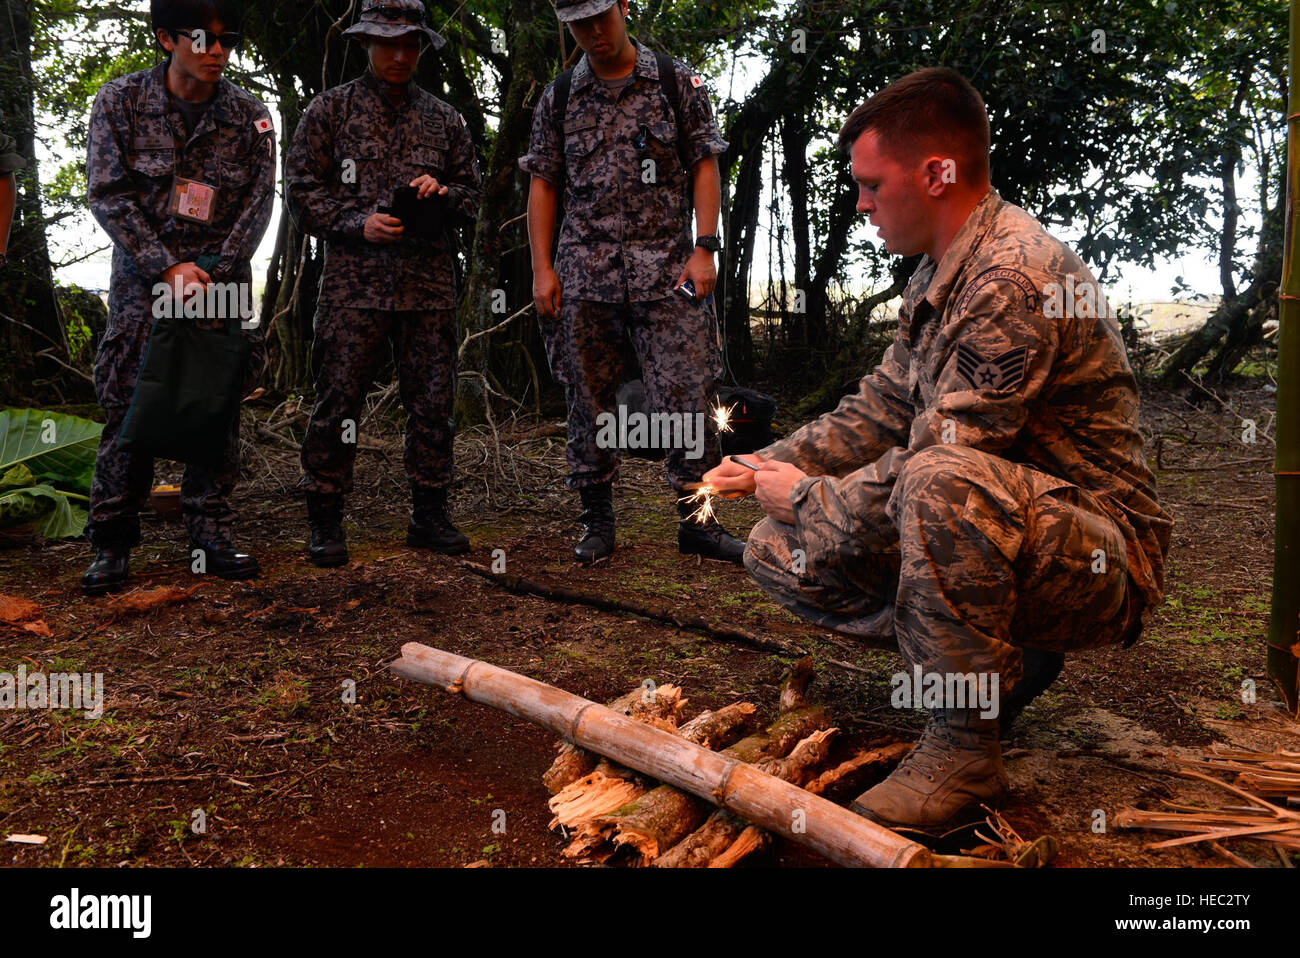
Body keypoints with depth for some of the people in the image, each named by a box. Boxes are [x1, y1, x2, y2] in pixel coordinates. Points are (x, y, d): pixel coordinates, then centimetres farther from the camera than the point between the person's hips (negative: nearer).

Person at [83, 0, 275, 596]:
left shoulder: (249, 117, 0)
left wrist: (208, 277, -12)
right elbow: (107, 194, -6)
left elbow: (258, 205, -2)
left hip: (222, 278, 2)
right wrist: (168, 267, -14)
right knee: (129, 407, -3)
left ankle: (210, 536, 10)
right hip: (143, 275, -1)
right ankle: (112, 544, 5)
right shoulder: (120, 101, -3)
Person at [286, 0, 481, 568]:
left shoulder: (443, 119, 16)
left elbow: (472, 196, 19)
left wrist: (442, 194, -4)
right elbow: (301, 189, 3)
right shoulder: (331, 110, 7)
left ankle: (429, 517, 17)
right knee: (338, 404, -3)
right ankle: (325, 524, 8)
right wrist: (358, 223, -11)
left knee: (433, 404, 5)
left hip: (430, 285, 3)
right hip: (354, 282, -3)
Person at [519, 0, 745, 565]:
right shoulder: (559, 98, 11)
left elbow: (704, 166, 4)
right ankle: (597, 522, 16)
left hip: (666, 270, -1)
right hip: (584, 274, 2)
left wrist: (704, 247, -8)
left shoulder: (678, 84, 6)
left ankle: (697, 522, 5)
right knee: (588, 400, 5)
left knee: (687, 393, -5)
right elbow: (543, 184, 10)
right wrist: (542, 268, 0)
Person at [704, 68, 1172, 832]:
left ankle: (966, 747, -19)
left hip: (1102, 561, -9)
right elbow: (879, 411, 16)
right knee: (778, 550, 1)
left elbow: (942, 460, -26)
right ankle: (1004, 658, 6)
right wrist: (768, 466, 5)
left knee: (941, 484, -40)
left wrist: (809, 498, -12)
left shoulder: (1015, 279, -22)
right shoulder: (942, 276, 9)